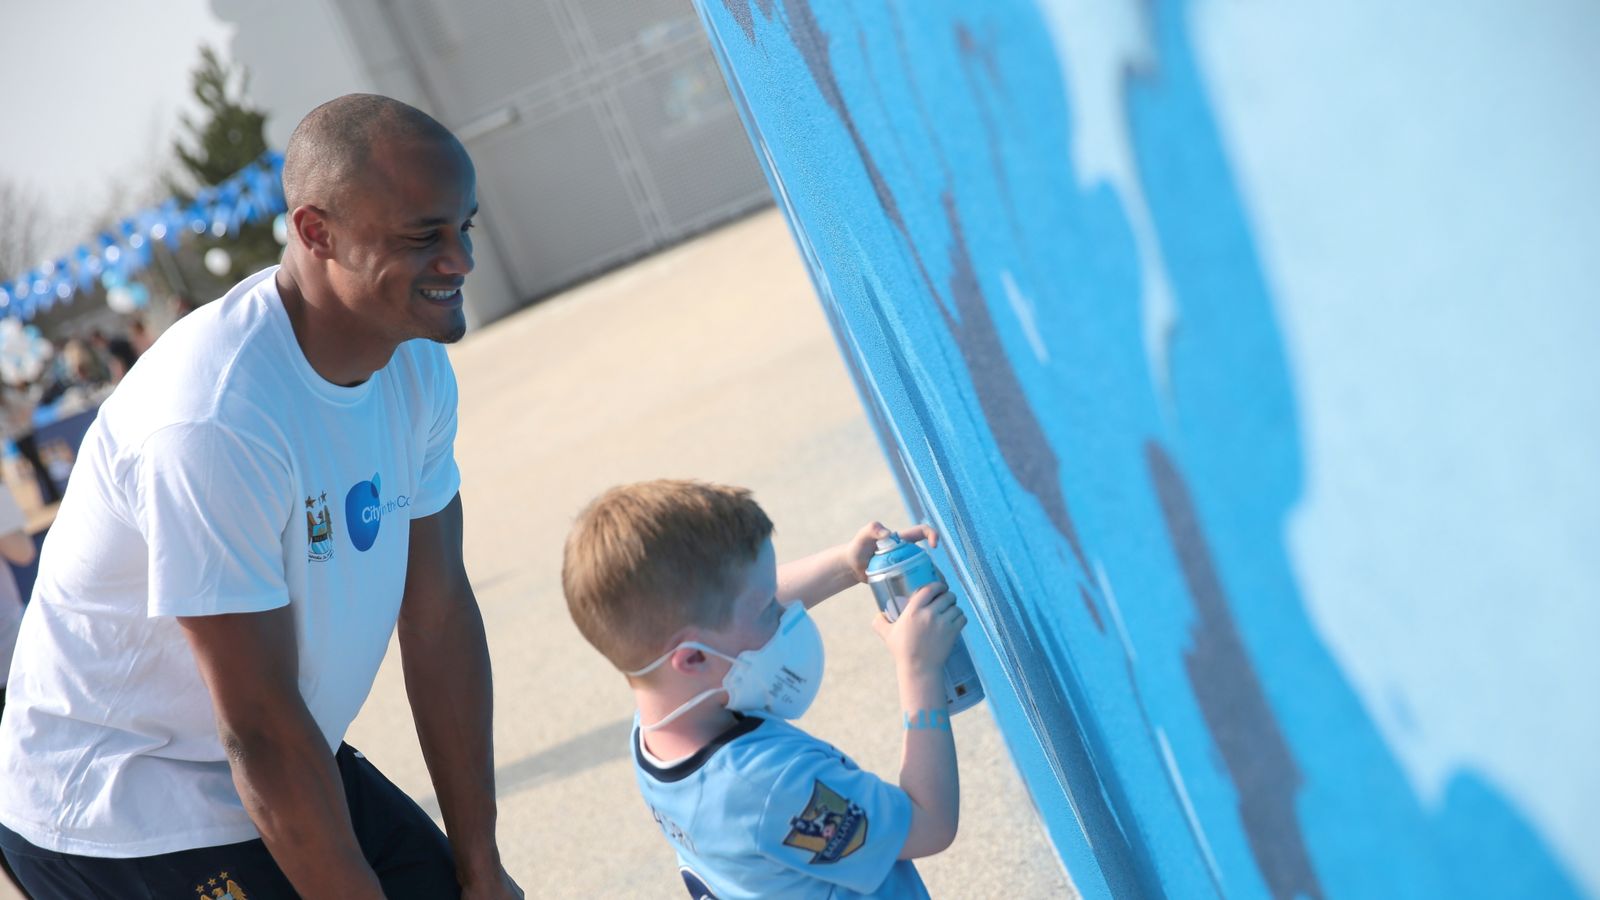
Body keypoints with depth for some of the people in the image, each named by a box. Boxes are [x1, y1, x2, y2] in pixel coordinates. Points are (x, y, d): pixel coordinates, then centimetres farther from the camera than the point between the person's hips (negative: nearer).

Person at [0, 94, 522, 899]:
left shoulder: (415, 362, -6)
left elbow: (438, 613, -3)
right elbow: (261, 728, -27)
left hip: (281, 766, 8)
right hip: (115, 820, -8)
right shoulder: (216, 421, -31)